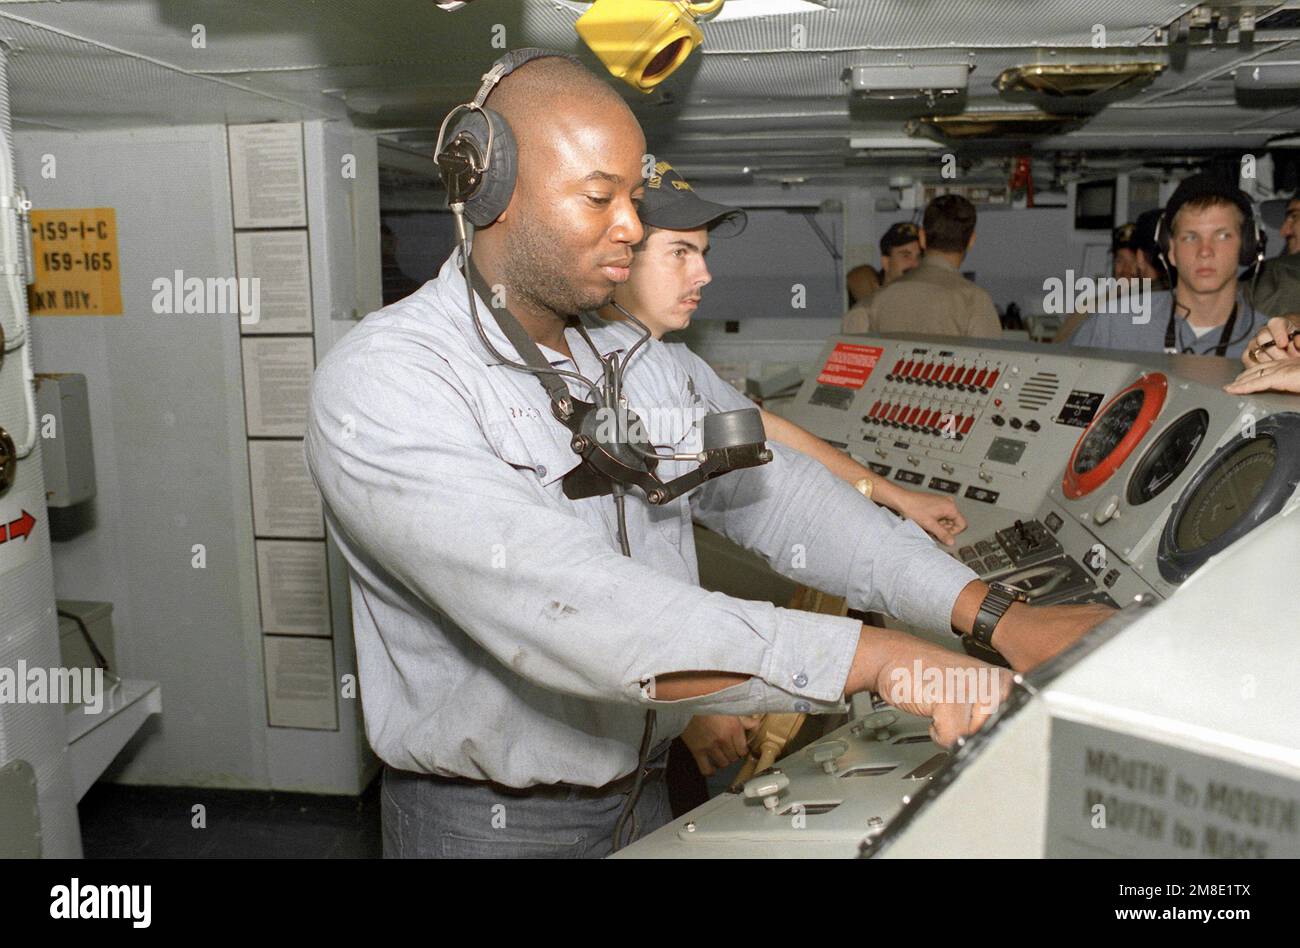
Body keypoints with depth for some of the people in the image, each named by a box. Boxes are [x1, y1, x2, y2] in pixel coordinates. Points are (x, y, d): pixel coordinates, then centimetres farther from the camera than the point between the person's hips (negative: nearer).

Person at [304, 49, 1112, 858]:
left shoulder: (636, 362, 4)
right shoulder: (382, 382, -22)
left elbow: (771, 493, -4)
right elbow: (560, 607, -34)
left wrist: (993, 614, -14)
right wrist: (870, 657, -37)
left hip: (644, 791, 6)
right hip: (486, 821, -6)